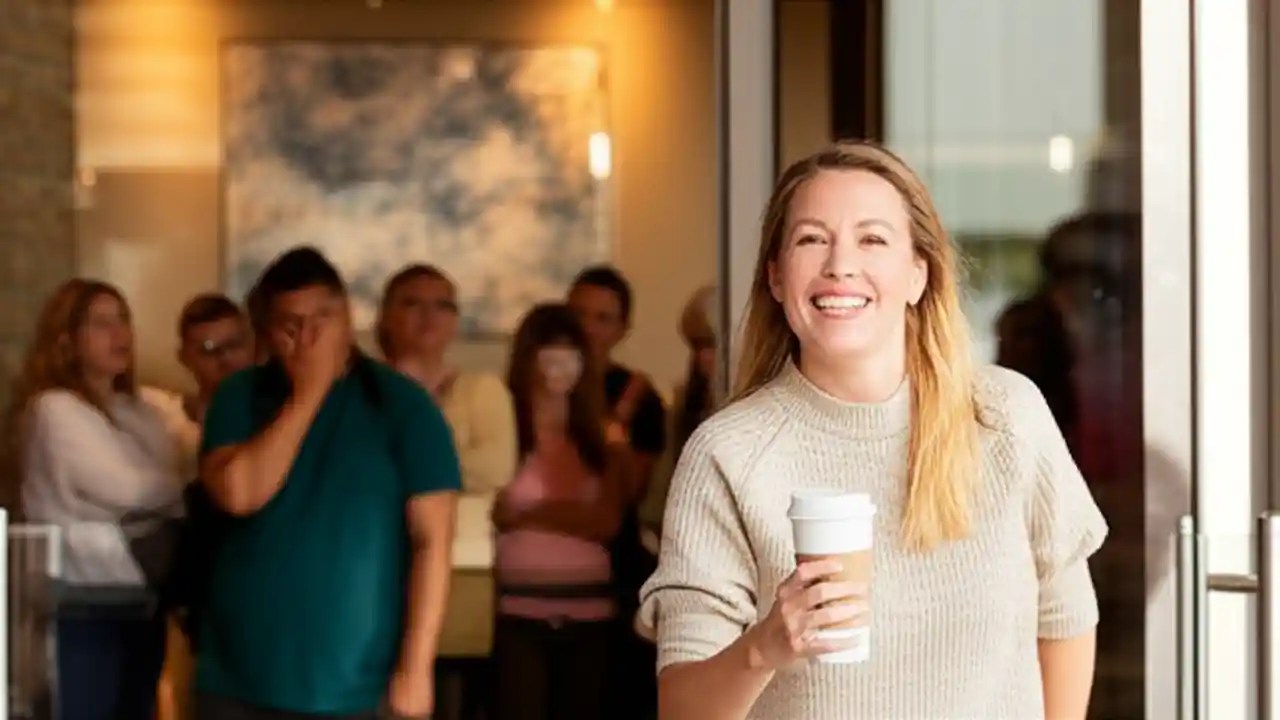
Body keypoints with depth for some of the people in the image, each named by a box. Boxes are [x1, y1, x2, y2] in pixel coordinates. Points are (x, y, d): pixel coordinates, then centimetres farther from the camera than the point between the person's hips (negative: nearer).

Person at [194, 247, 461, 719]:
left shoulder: (401, 405, -2)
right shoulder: (240, 398, 5)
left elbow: (432, 540, -5)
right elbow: (238, 492, -13)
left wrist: (414, 666, -11)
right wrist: (305, 395, -12)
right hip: (237, 679, 2)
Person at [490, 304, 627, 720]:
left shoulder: (603, 437, 9)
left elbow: (607, 522, -2)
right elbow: (500, 514, -8)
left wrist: (533, 512, -7)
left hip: (589, 613, 4)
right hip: (521, 612, -4)